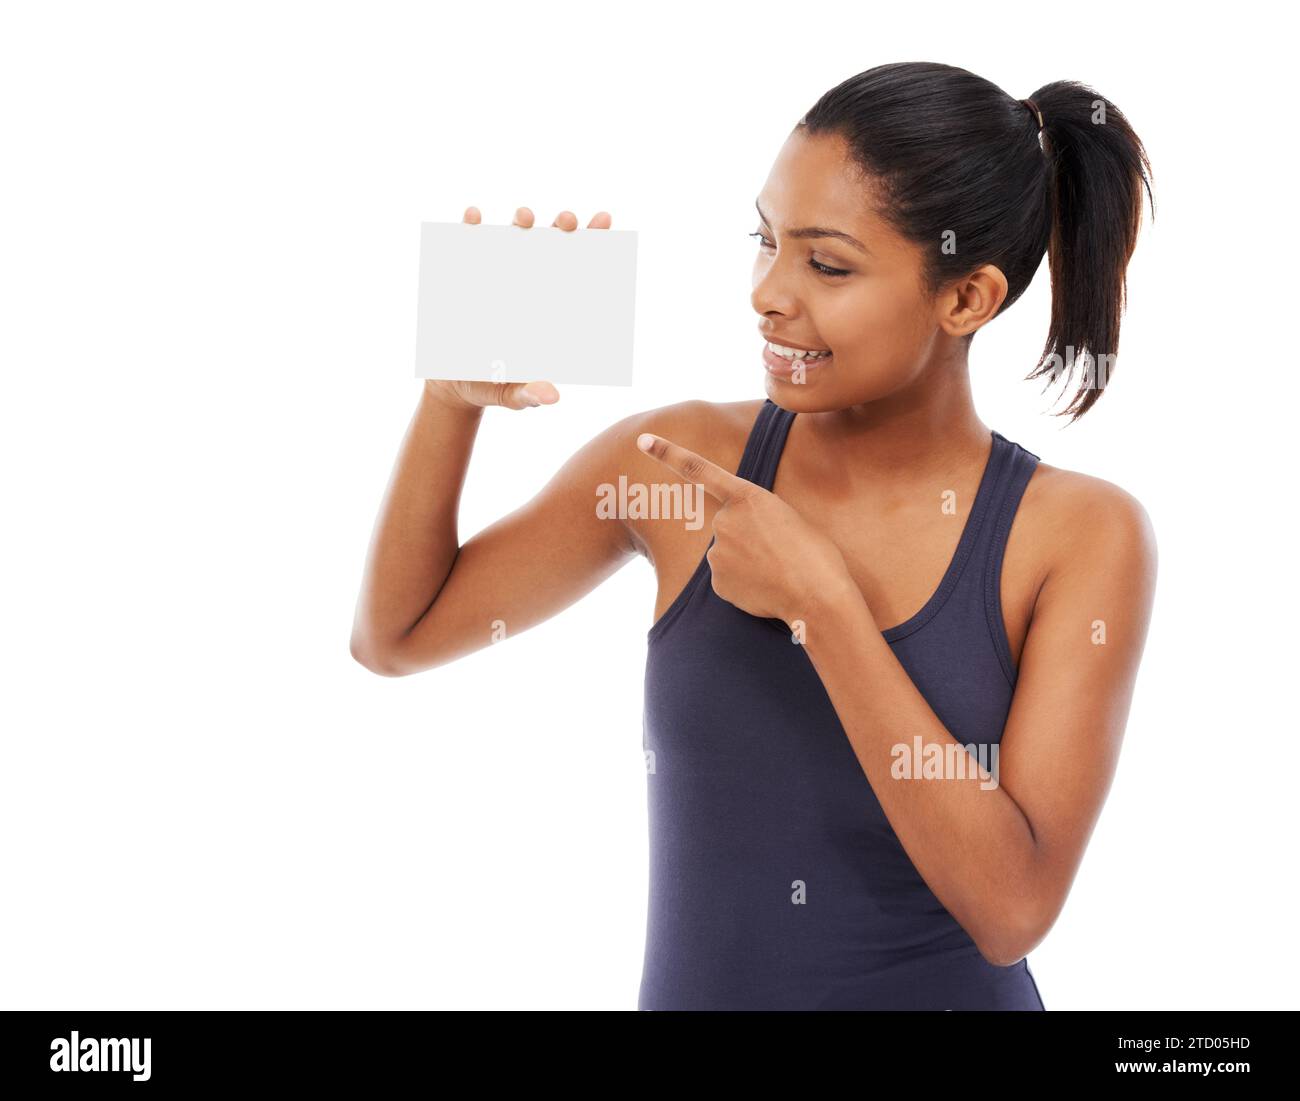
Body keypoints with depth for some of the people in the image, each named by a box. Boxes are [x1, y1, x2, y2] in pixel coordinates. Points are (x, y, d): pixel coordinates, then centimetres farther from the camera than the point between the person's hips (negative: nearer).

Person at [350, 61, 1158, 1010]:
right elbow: (395, 638, 6)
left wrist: (821, 602, -19)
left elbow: (1014, 907, -16)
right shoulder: (681, 463, -3)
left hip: (950, 989, -2)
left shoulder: (1083, 535, -9)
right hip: (691, 986, 2)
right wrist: (456, 397, -9)